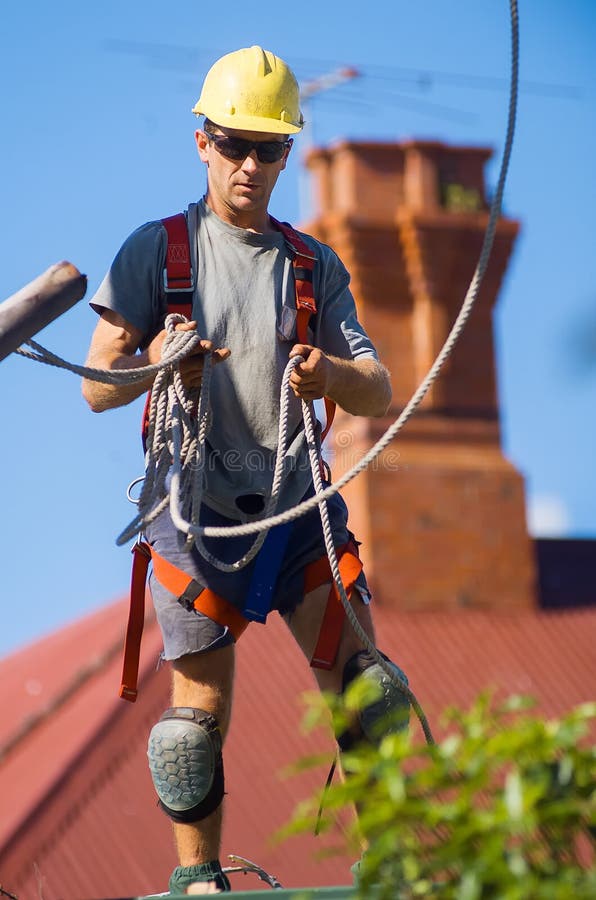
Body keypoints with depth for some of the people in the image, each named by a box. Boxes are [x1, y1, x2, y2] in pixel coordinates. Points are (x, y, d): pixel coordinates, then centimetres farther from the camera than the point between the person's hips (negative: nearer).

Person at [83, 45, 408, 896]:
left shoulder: (315, 267, 11)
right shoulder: (155, 251, 3)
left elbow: (380, 395, 4)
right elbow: (97, 387, -1)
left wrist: (331, 374, -20)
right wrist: (156, 365, -24)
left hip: (298, 505, 3)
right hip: (197, 513, -2)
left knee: (364, 684, -5)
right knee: (201, 709, -2)